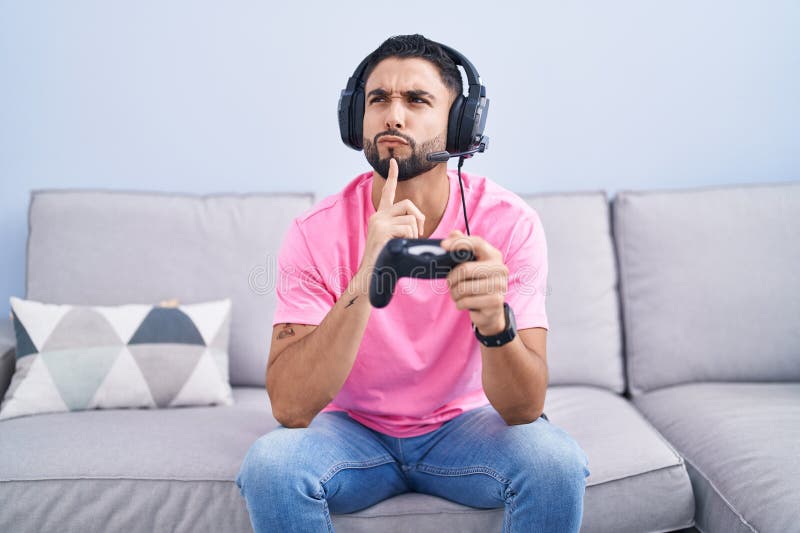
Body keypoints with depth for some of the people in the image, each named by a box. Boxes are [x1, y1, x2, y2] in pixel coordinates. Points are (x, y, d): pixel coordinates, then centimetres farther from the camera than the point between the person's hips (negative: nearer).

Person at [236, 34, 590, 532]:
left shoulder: (510, 223, -18)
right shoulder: (317, 233, -18)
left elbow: (525, 408, -22)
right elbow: (289, 408, -27)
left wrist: (495, 321, -44)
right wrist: (365, 281, -40)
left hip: (463, 422, 0)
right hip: (352, 427, 0)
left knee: (557, 461, -28)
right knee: (270, 463, -29)